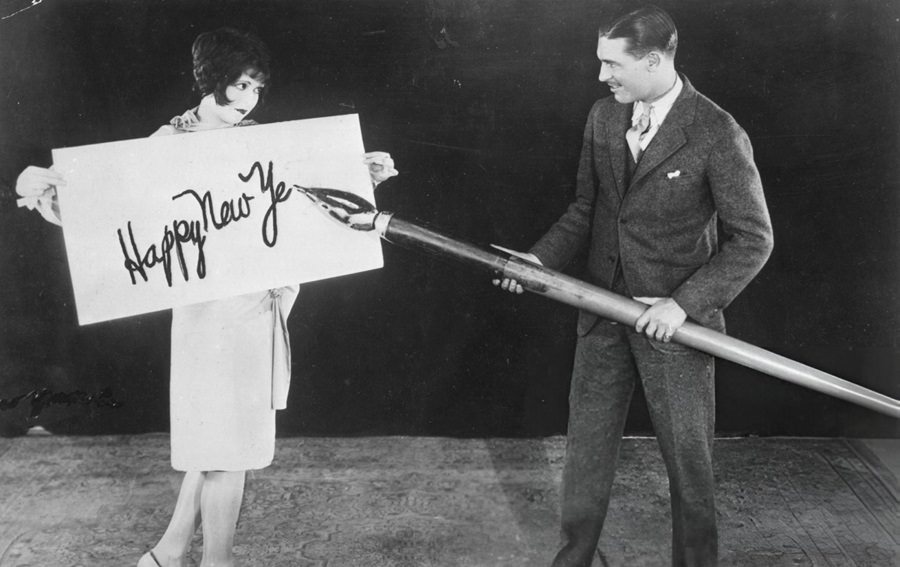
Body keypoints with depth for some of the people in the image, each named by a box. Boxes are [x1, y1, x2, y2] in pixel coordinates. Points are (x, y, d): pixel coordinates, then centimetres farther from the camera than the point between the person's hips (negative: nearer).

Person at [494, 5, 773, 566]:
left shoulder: (718, 135, -16)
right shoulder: (604, 116, 3)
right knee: (587, 445, 14)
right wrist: (542, 258, -4)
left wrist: (684, 302, -18)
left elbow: (753, 238, -12)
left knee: (688, 455, 9)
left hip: (673, 321, -5)